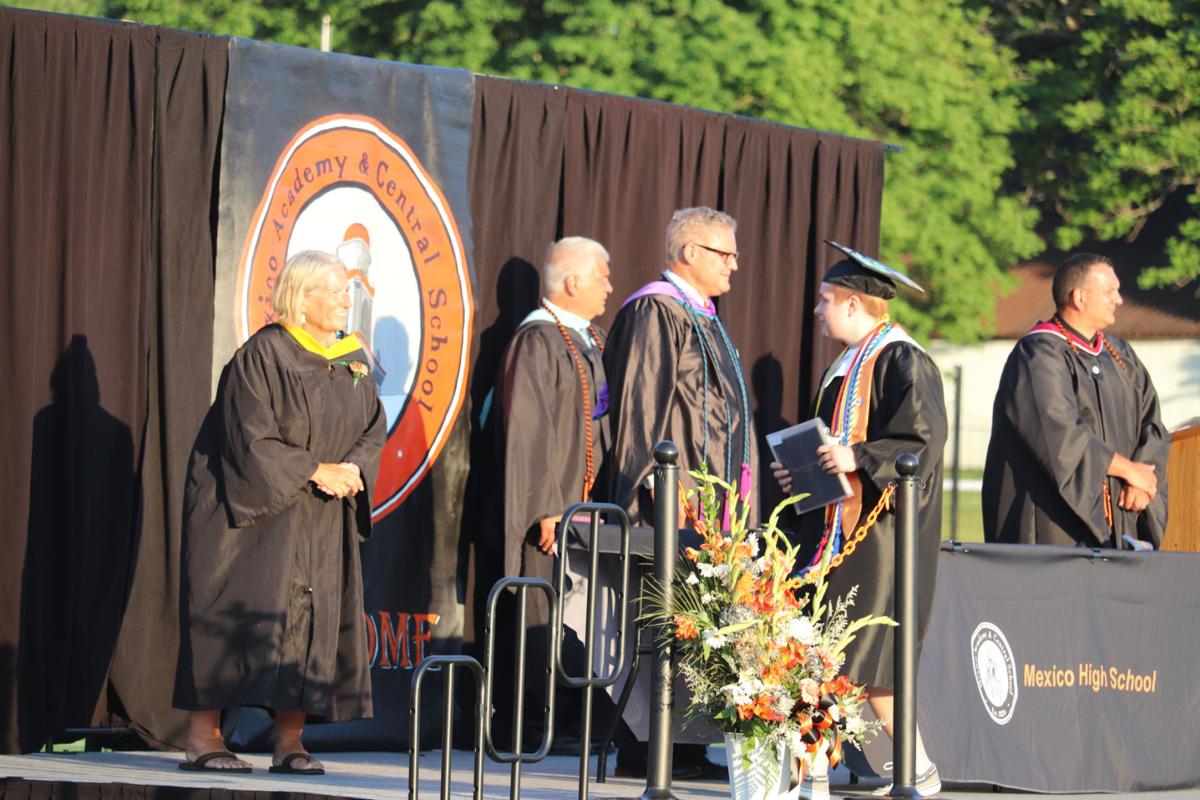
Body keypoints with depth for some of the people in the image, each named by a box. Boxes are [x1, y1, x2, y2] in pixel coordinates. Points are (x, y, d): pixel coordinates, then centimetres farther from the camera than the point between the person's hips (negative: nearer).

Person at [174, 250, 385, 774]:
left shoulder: (352, 361, 8)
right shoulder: (263, 356, -13)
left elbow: (374, 429, 11)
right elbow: (251, 441, -17)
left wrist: (353, 467, -10)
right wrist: (314, 470, -18)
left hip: (321, 516, 6)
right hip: (252, 506, -6)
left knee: (313, 616, 1)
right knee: (233, 613, -8)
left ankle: (290, 742, 4)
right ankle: (203, 736, -5)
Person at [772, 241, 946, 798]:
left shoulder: (903, 363, -11)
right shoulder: (846, 366, 17)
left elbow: (924, 445, -17)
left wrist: (858, 457, -25)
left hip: (877, 537, -9)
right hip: (835, 532, 9)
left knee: (867, 668, -8)